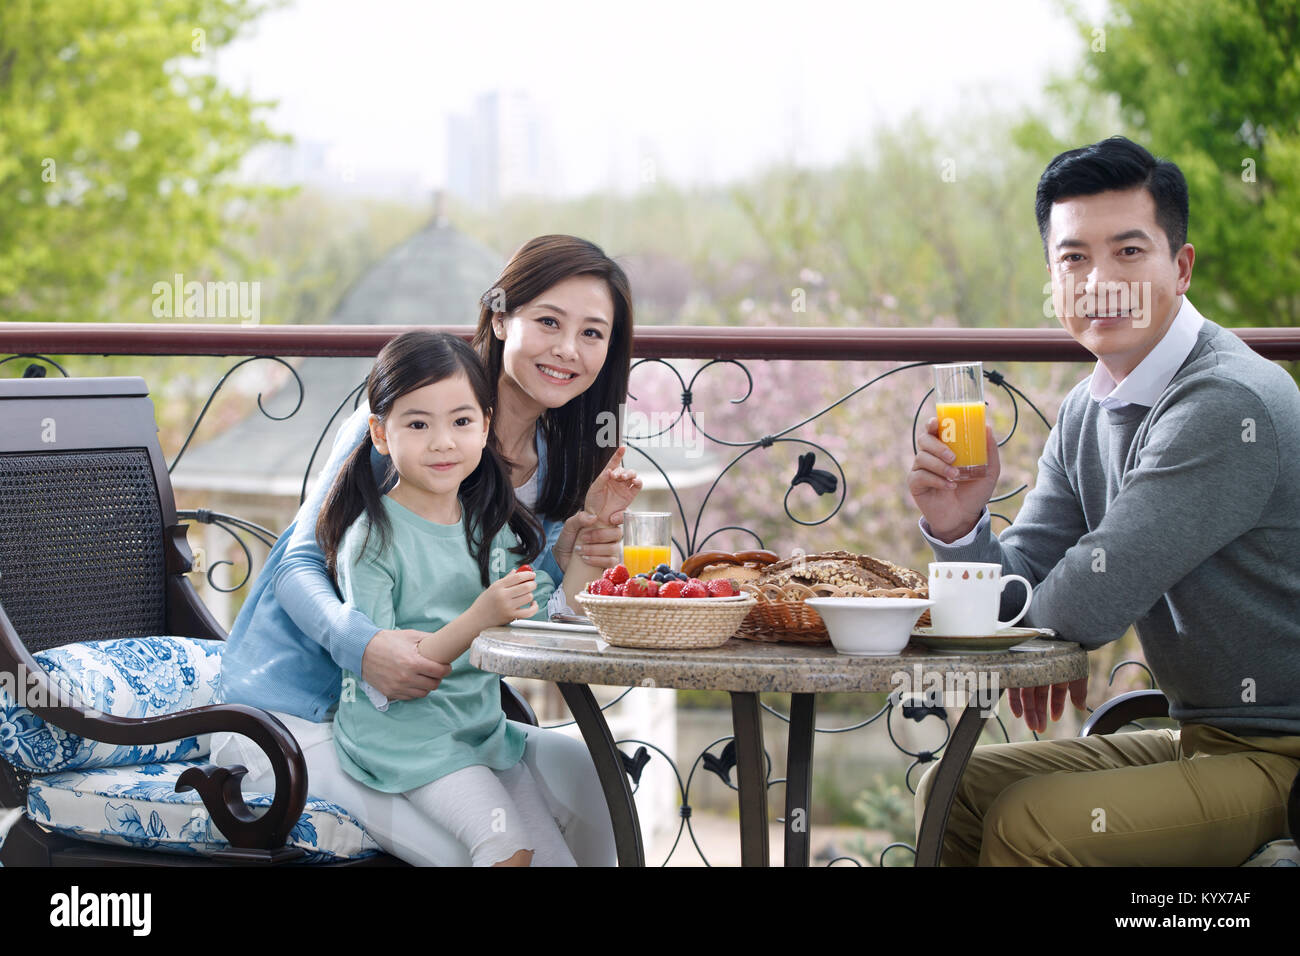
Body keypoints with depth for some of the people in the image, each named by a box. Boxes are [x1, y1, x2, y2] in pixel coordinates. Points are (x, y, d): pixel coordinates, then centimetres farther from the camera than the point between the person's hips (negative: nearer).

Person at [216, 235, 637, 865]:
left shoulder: (555, 462, 6)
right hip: (293, 713, -7)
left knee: (585, 776, -13)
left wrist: (562, 561, -21)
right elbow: (302, 565, -18)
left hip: (416, 710, 7)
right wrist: (364, 646, -39)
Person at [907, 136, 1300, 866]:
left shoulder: (1229, 406, -22)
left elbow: (1089, 605, -24)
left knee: (1031, 823, -22)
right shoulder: (1087, 413, 8)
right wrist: (960, 527, -14)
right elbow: (1019, 593, 7)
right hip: (1201, 740, 9)